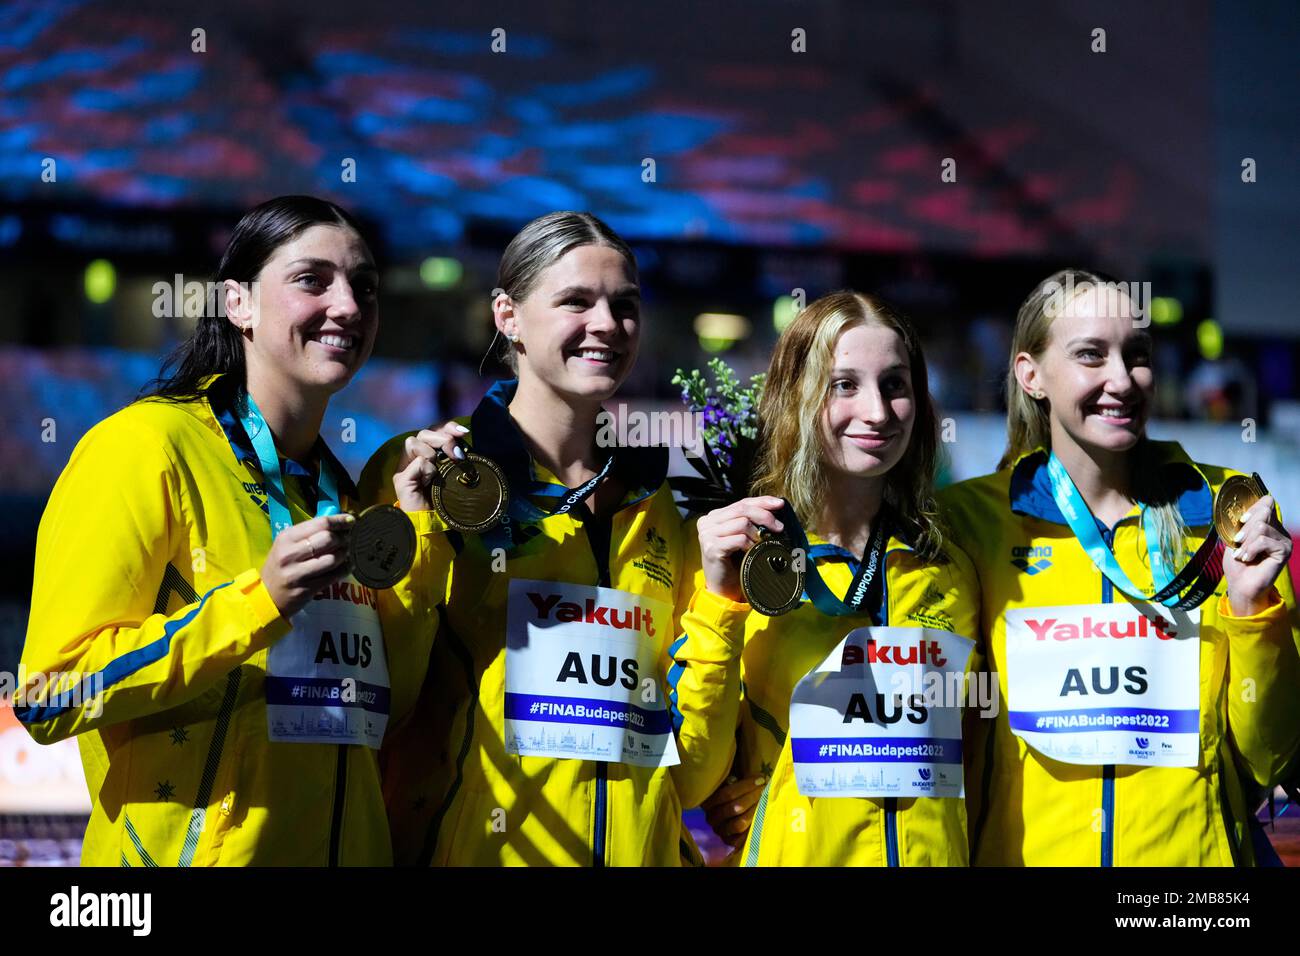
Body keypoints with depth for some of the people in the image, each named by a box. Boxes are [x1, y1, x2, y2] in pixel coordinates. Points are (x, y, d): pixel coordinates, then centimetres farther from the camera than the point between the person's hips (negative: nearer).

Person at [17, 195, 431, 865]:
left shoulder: (338, 489, 12)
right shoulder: (145, 444, -10)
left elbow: (378, 708, 9)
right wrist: (258, 601, -24)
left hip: (343, 848, 7)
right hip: (182, 853, -7)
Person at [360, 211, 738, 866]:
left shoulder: (656, 512, 11)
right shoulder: (418, 473, -2)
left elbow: (691, 777, 8)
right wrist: (415, 543, -15)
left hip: (641, 849, 4)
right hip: (464, 849, -4)